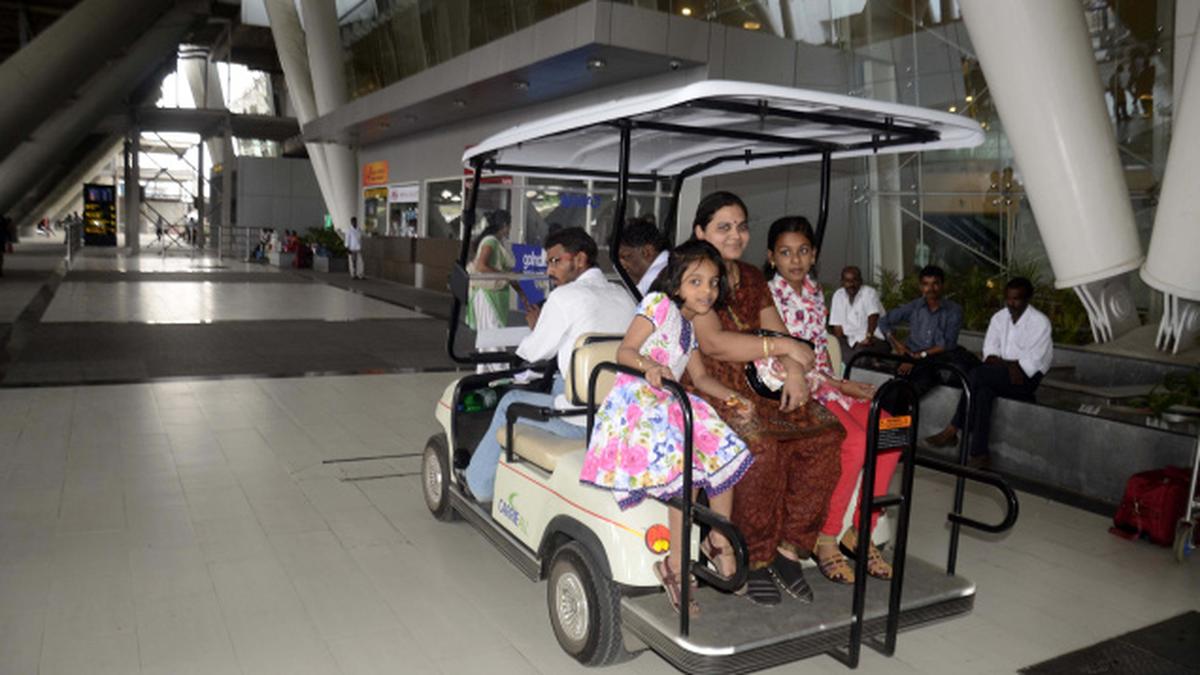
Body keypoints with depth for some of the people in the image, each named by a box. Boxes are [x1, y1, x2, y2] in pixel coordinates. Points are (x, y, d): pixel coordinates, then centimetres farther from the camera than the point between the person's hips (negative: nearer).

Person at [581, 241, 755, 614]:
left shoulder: (687, 327, 23)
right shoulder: (659, 303, -3)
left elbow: (700, 377, 21)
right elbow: (624, 351, -11)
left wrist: (732, 398, 4)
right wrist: (648, 365, -32)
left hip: (668, 404, 9)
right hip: (635, 399, -9)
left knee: (723, 451, -8)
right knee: (687, 461, -27)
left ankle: (719, 541, 6)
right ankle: (675, 564, -20)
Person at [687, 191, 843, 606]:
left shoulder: (752, 278, 18)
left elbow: (778, 333, 12)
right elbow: (712, 342, -18)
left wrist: (794, 368, -10)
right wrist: (782, 346, -16)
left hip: (757, 389, 7)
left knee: (825, 434, -16)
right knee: (764, 445, -32)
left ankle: (789, 551, -8)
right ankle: (753, 562, -14)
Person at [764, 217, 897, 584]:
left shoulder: (815, 291, 16)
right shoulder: (769, 296, -8)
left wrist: (836, 383, 1)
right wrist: (838, 386, -12)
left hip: (825, 386, 7)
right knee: (856, 441, -28)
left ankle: (859, 532, -4)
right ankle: (825, 538, -11)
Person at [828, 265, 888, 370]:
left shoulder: (869, 293, -3)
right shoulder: (838, 295, 9)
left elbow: (873, 316, -20)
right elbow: (837, 325, 6)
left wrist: (868, 336, -37)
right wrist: (839, 345, -9)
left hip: (874, 339, -4)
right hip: (850, 340, 4)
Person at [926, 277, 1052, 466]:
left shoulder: (1040, 322, -5)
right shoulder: (999, 318, 11)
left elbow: (1031, 362, -12)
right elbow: (989, 352, 3)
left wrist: (1002, 362, -13)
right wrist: (1007, 365, -16)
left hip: (1027, 377, -5)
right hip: (1000, 375, 5)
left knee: (976, 375, -29)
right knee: (983, 390, -30)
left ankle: (952, 431, -23)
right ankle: (979, 453, -29)